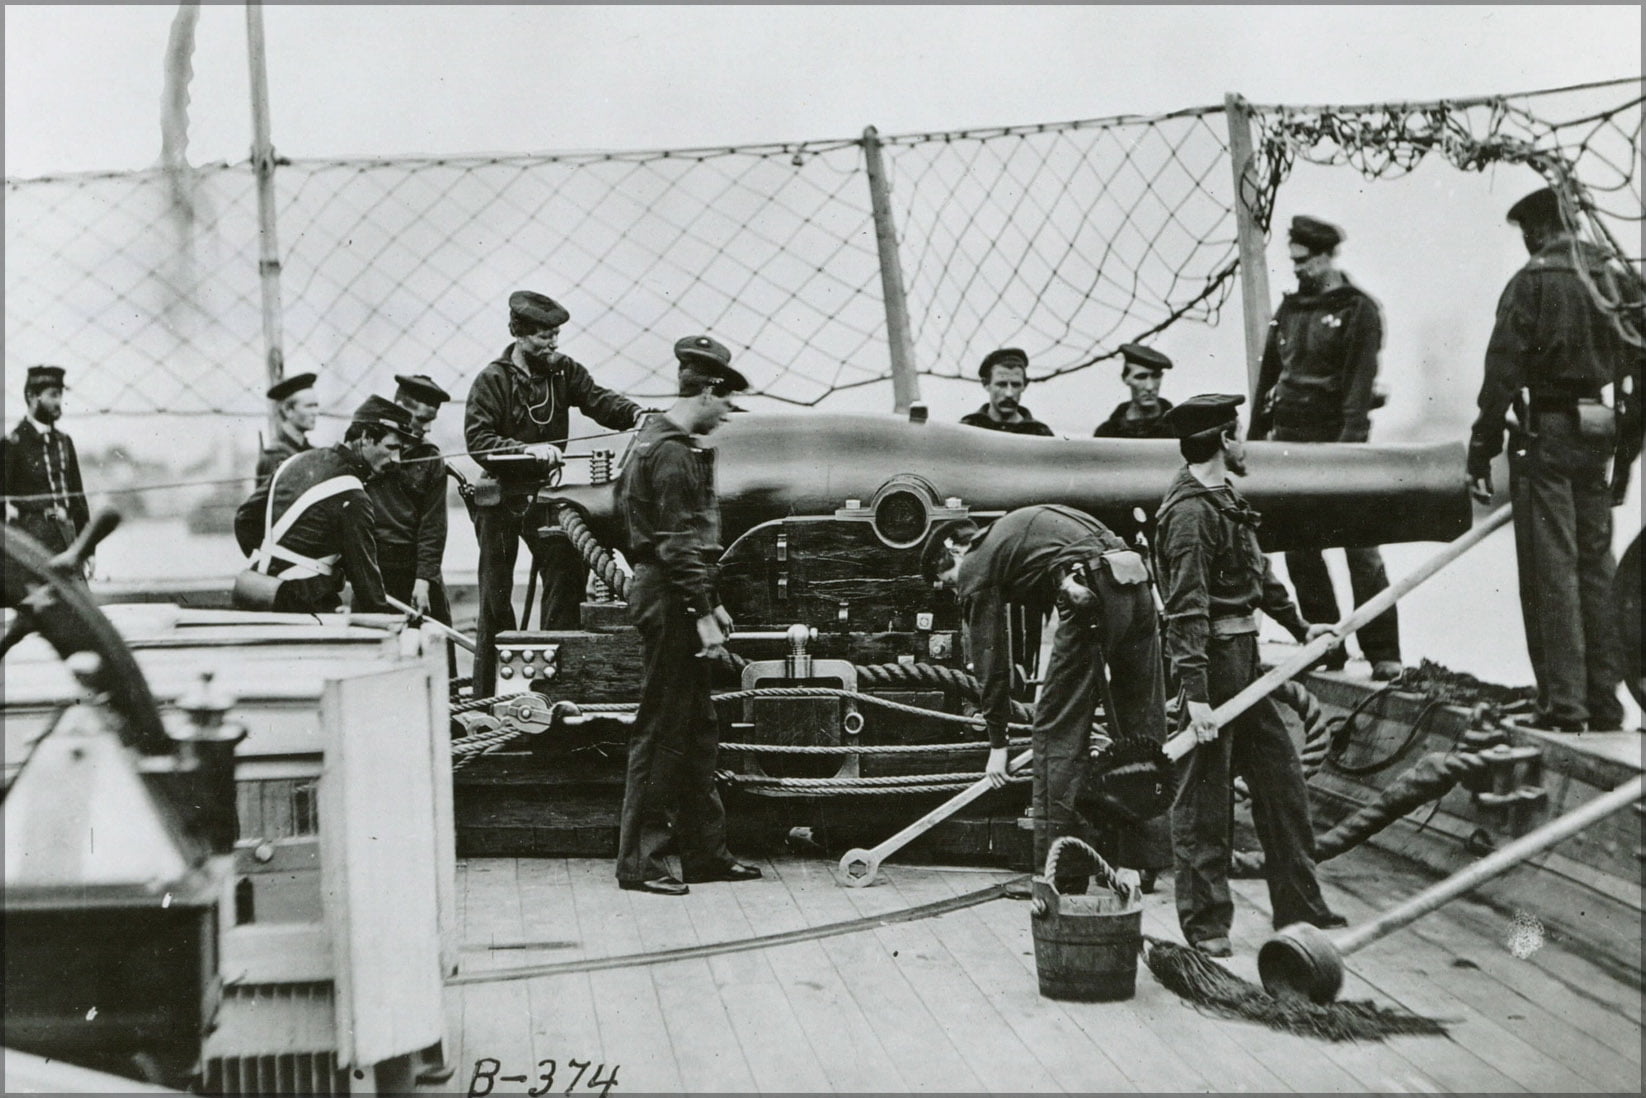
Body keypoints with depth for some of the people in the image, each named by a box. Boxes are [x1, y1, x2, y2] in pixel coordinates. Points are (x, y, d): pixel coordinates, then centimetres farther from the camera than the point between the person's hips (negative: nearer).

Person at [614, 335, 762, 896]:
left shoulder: (659, 440, 17)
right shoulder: (673, 453, -15)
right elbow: (679, 542, -21)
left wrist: (710, 602, 21)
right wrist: (703, 613, -21)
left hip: (670, 594, 11)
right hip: (668, 597, -11)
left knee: (697, 729, 14)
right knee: (662, 728, -5)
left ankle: (703, 850, 21)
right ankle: (641, 860, 2)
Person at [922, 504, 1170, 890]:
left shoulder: (976, 566, 10)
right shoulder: (1012, 528, 32)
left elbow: (991, 659, 9)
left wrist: (997, 743, 16)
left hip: (1091, 596, -8)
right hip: (1136, 585, 8)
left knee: (1058, 731, 2)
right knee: (1142, 730, 13)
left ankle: (1060, 870, 3)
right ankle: (1145, 863, 19)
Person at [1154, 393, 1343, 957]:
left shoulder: (1225, 499, 14)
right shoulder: (1189, 511, -18)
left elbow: (1258, 573, 28)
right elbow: (1186, 608, -24)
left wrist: (1299, 627, 36)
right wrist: (1194, 692, -28)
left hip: (1244, 660, 10)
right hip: (1212, 661, -10)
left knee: (1281, 775, 14)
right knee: (1204, 794, -1)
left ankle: (1300, 906, 24)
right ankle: (1205, 924, 8)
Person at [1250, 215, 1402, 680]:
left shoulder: (1358, 309, -2)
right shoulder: (1288, 309, 16)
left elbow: (1361, 382, -11)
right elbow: (1268, 375, 18)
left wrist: (1349, 442, -21)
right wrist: (1256, 435, 12)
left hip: (1336, 441, -6)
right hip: (1290, 442, 6)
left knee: (1360, 551, -5)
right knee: (1299, 552, 6)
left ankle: (1383, 653, -2)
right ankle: (1326, 646, 15)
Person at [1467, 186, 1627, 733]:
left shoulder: (1532, 282, -9)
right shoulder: (1614, 280, 9)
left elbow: (1503, 369, -15)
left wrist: (1483, 448, -12)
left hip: (1547, 431, -6)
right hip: (1599, 435, 6)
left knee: (1551, 571, -4)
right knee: (1596, 568, 12)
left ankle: (1562, 704, -4)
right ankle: (1604, 702, 17)